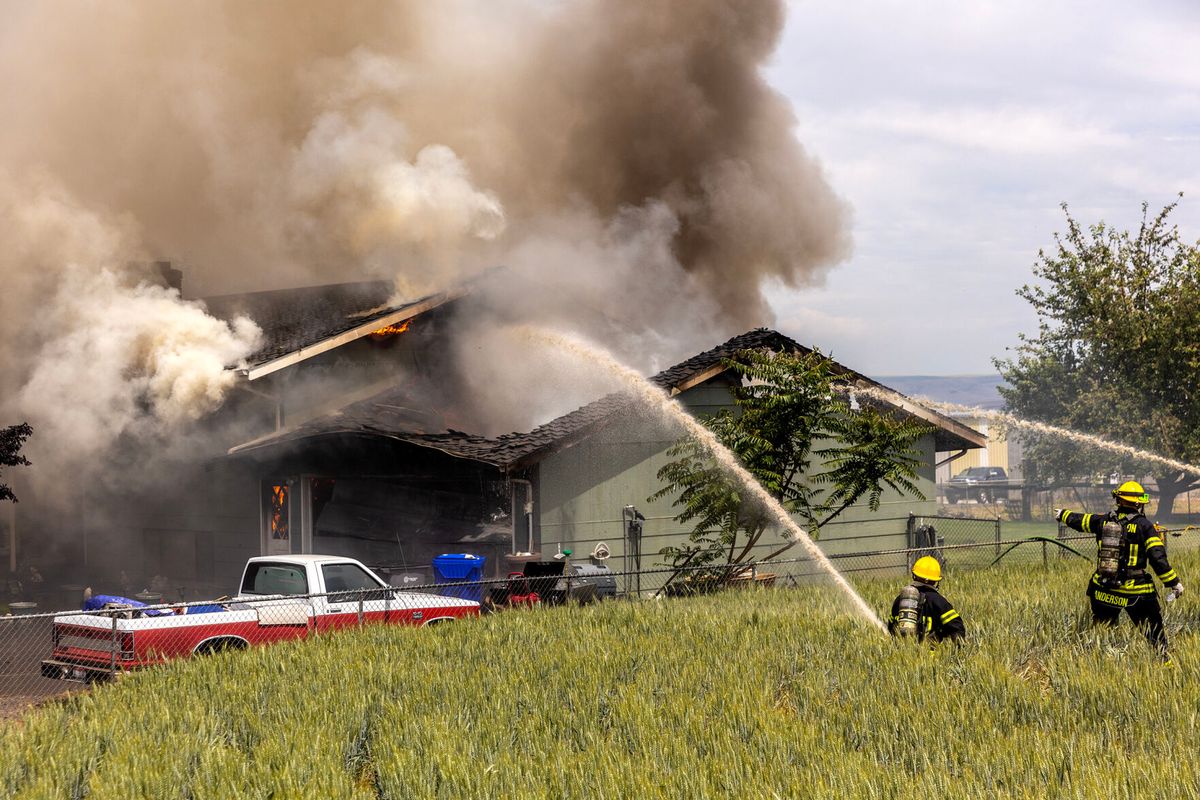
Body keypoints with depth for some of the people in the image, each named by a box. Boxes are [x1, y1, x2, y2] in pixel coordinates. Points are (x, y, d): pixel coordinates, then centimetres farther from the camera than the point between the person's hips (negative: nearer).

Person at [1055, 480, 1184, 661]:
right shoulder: (1144, 526, -9)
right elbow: (1158, 558, -15)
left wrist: (1063, 514, 44)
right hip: (1136, 592, -4)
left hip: (1103, 590, 4)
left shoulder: (1103, 521, 3)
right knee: (1153, 629, 6)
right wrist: (1174, 583, -8)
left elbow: (1079, 520, 23)